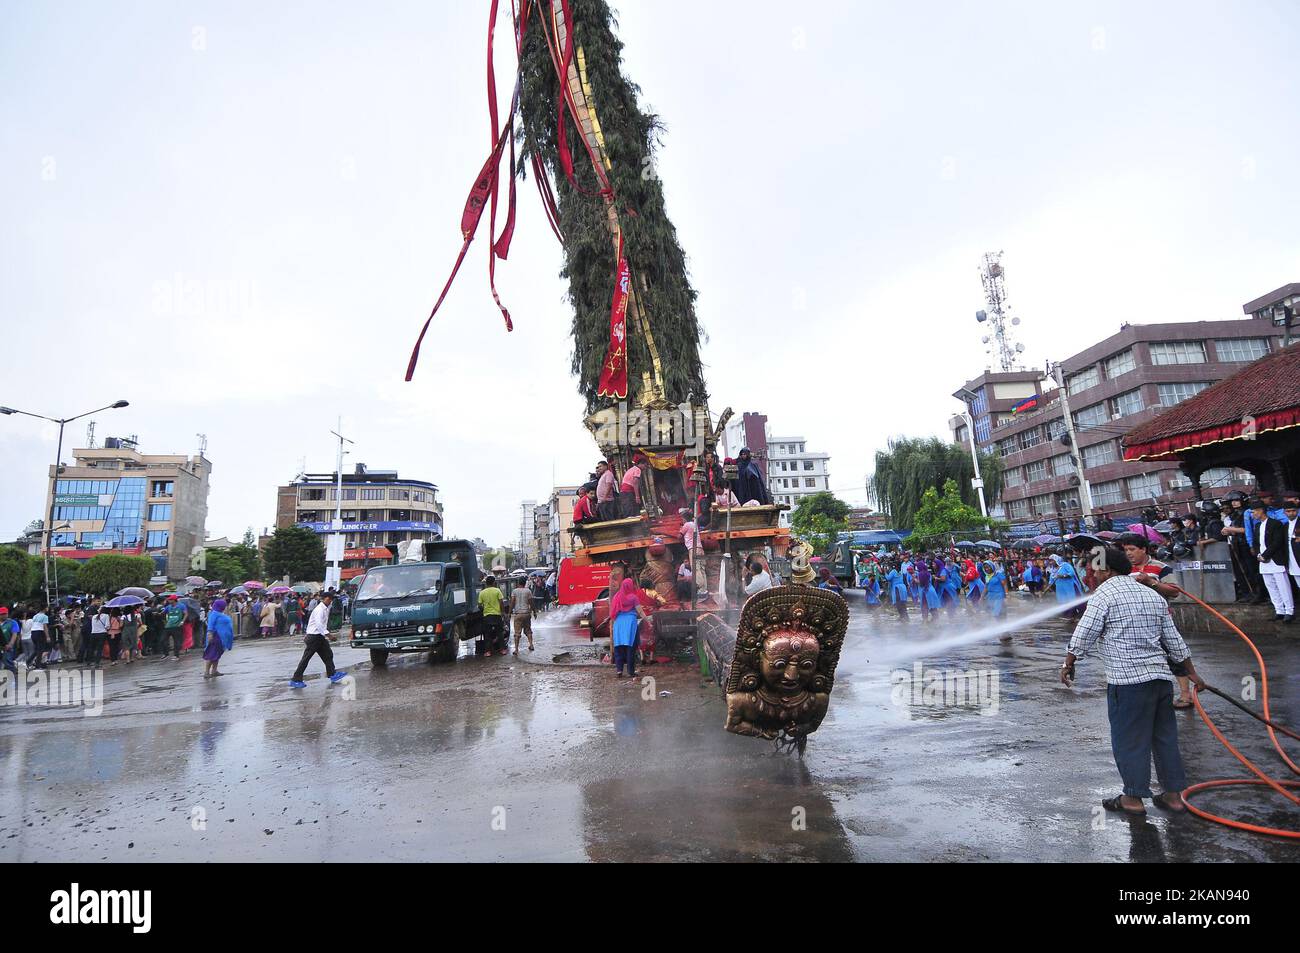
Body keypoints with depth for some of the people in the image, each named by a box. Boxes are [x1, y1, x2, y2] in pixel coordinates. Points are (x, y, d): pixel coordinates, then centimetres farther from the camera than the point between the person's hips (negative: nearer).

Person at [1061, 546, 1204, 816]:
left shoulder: (1105, 593, -8)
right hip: (1161, 675, 8)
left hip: (1127, 679, -8)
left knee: (1129, 738, 2)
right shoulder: (1153, 595, 15)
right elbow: (1174, 640, 18)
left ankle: (1134, 798, 10)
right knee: (1165, 736, 16)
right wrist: (1191, 672, 27)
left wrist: (1068, 664, 0)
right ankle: (1173, 794, 24)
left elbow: (1083, 636, -10)